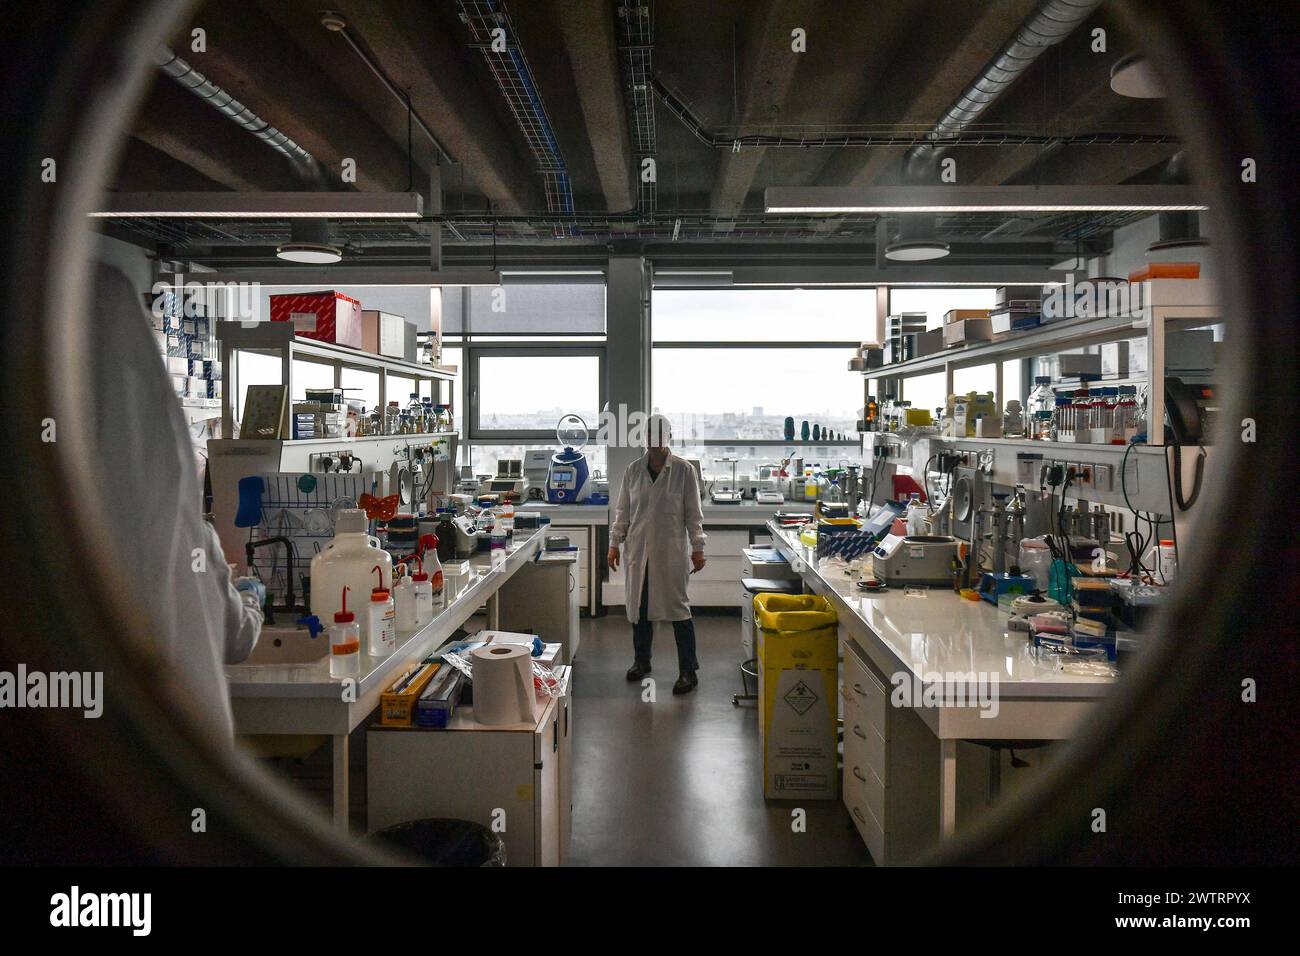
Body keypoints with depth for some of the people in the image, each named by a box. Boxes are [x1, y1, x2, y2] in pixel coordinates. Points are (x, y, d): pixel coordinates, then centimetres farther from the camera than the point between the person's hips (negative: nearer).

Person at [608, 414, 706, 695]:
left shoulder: (684, 470, -3)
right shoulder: (633, 470, 5)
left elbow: (693, 513, -1)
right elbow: (622, 511, 11)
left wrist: (698, 548, -4)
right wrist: (614, 544, 7)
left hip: (672, 551, -3)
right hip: (638, 549, 3)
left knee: (677, 608, -3)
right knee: (639, 606, 11)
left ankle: (688, 671, 4)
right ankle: (641, 661, 29)